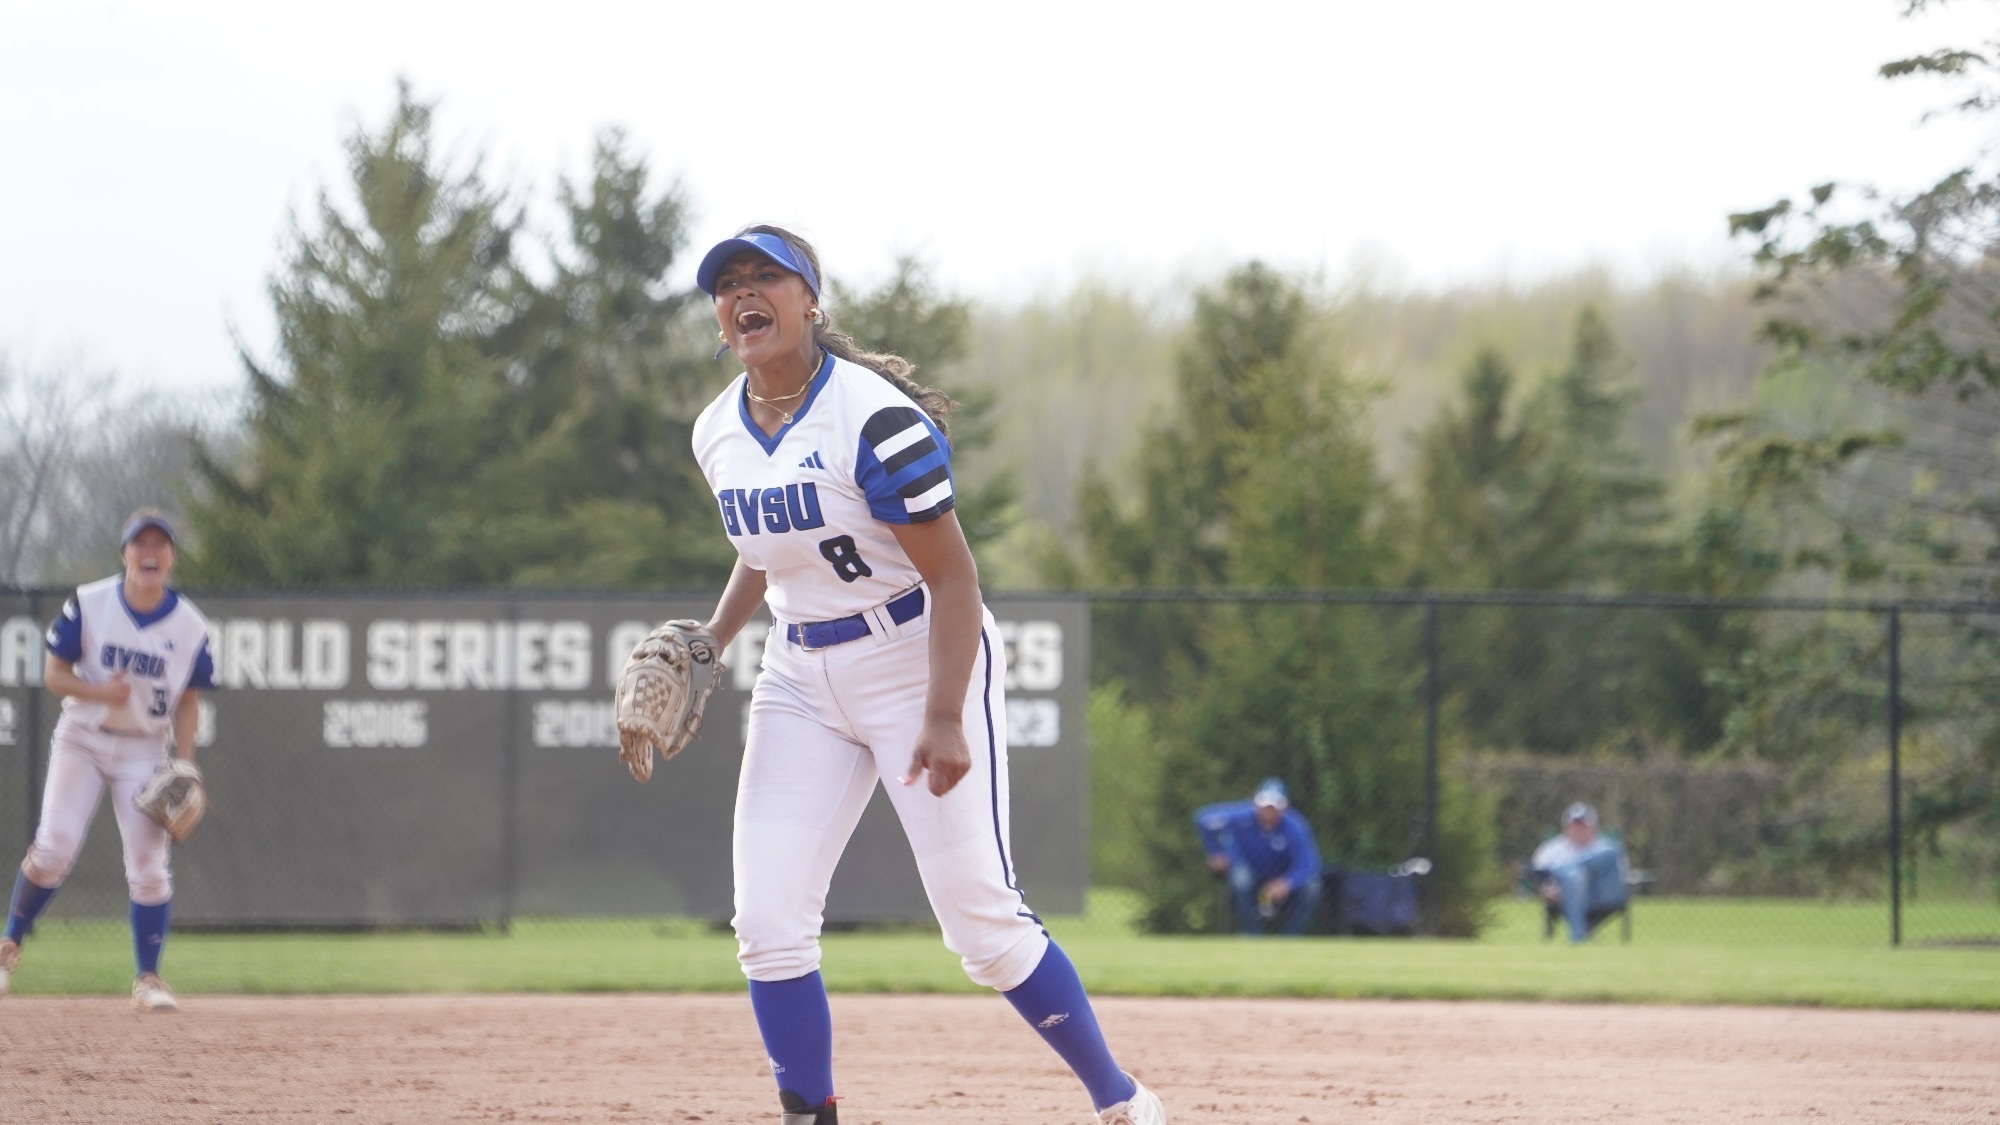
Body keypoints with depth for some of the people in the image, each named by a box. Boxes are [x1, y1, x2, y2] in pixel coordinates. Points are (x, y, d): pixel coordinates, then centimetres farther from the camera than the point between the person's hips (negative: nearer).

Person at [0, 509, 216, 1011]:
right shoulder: (88, 604, -10)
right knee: (53, 850, -12)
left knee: (148, 866, -5)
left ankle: (147, 979, 6)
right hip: (82, 739, -1)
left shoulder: (190, 627, -6)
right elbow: (54, 673, -6)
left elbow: (187, 704, 1)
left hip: (145, 750, 1)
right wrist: (99, 692, -25)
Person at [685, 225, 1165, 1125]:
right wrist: (704, 647, 7)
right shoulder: (719, 434, 1)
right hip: (802, 679, 6)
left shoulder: (872, 418, -21)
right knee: (769, 922, -6)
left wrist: (945, 720, -28)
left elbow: (953, 577, -20)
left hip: (923, 664, -6)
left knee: (982, 921, -6)